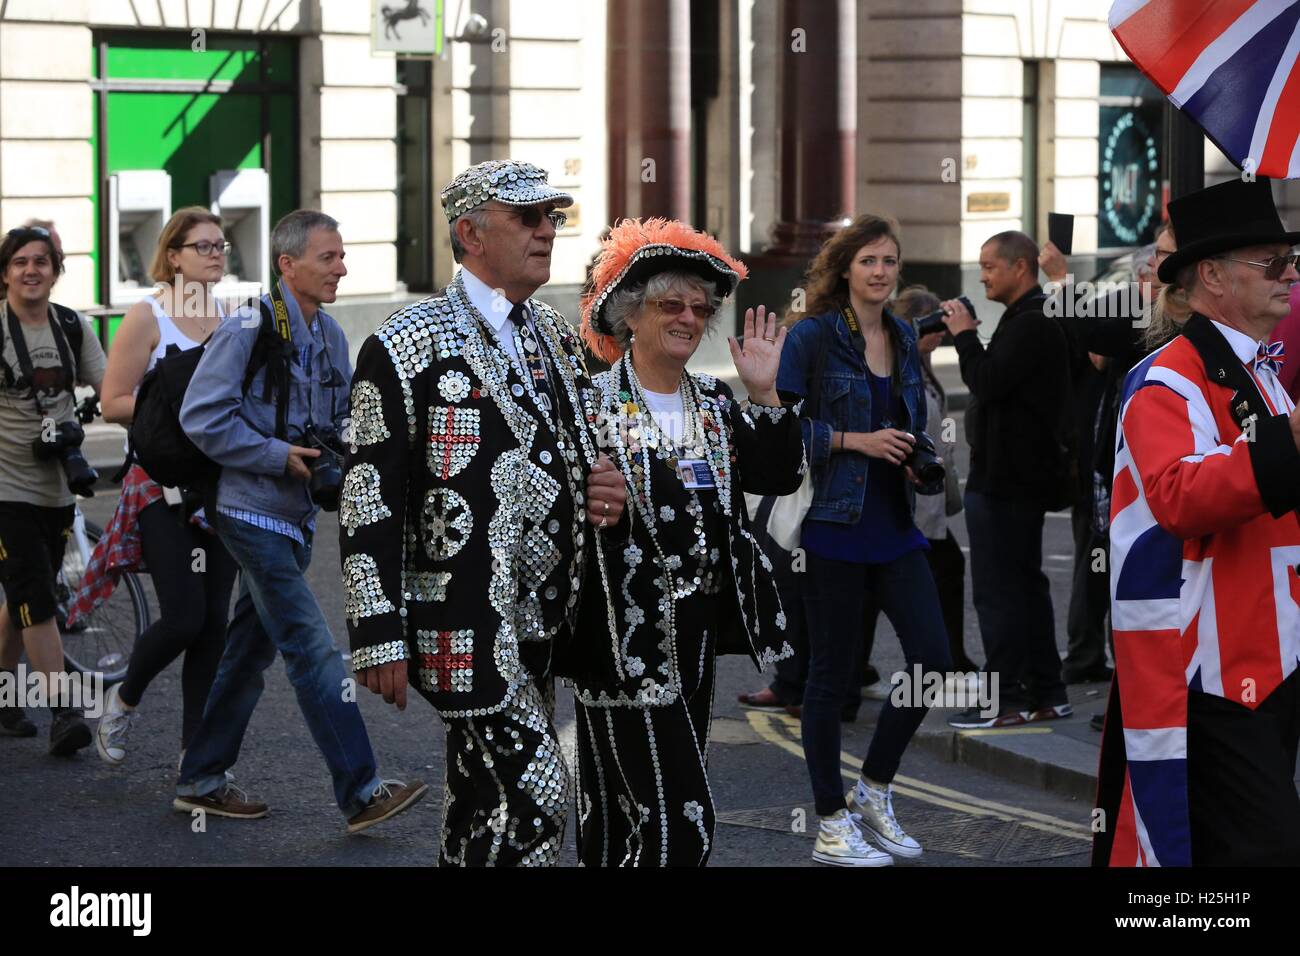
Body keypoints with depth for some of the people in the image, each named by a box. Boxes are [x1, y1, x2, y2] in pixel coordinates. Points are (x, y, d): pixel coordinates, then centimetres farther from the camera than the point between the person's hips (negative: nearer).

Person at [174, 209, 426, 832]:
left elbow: (344, 418, 23)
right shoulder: (248, 329, -14)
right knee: (312, 650, -11)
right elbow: (202, 418, -17)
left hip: (297, 516, 8)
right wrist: (279, 456, -18)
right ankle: (360, 793, -12)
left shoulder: (330, 336, 11)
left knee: (251, 647, 13)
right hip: (253, 511, -8)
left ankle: (201, 780, 23)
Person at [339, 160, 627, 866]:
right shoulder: (407, 346, -11)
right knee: (536, 793, -13)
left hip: (544, 622, 8)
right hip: (467, 626, -8)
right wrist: (380, 637, -16)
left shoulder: (558, 338, 13)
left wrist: (601, 494, 0)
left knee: (482, 815, 15)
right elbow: (370, 498, -13)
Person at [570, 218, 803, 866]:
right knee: (680, 822, -13)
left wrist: (763, 394, -5)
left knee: (628, 817, 14)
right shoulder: (591, 402, -7)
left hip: (696, 637, 7)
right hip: (629, 636, -7)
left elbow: (780, 476, 3)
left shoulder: (714, 404, 13)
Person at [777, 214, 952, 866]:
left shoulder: (904, 338, 12)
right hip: (830, 522, -6)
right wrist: (857, 441, -17)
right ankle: (831, 828, 13)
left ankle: (873, 791, 18)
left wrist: (919, 460, 3)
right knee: (831, 672, 2)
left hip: (893, 525, 6)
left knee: (933, 659, -2)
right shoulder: (812, 335, -7)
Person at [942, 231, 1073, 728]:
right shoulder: (1030, 321, 18)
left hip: (1006, 480, -11)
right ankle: (1045, 692, 19)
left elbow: (987, 383, -22)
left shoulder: (1030, 326, -16)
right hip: (1019, 476, 11)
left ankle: (1005, 699, -6)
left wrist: (964, 335, -12)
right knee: (1025, 584, 14)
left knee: (998, 589, -8)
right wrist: (968, 337, 8)